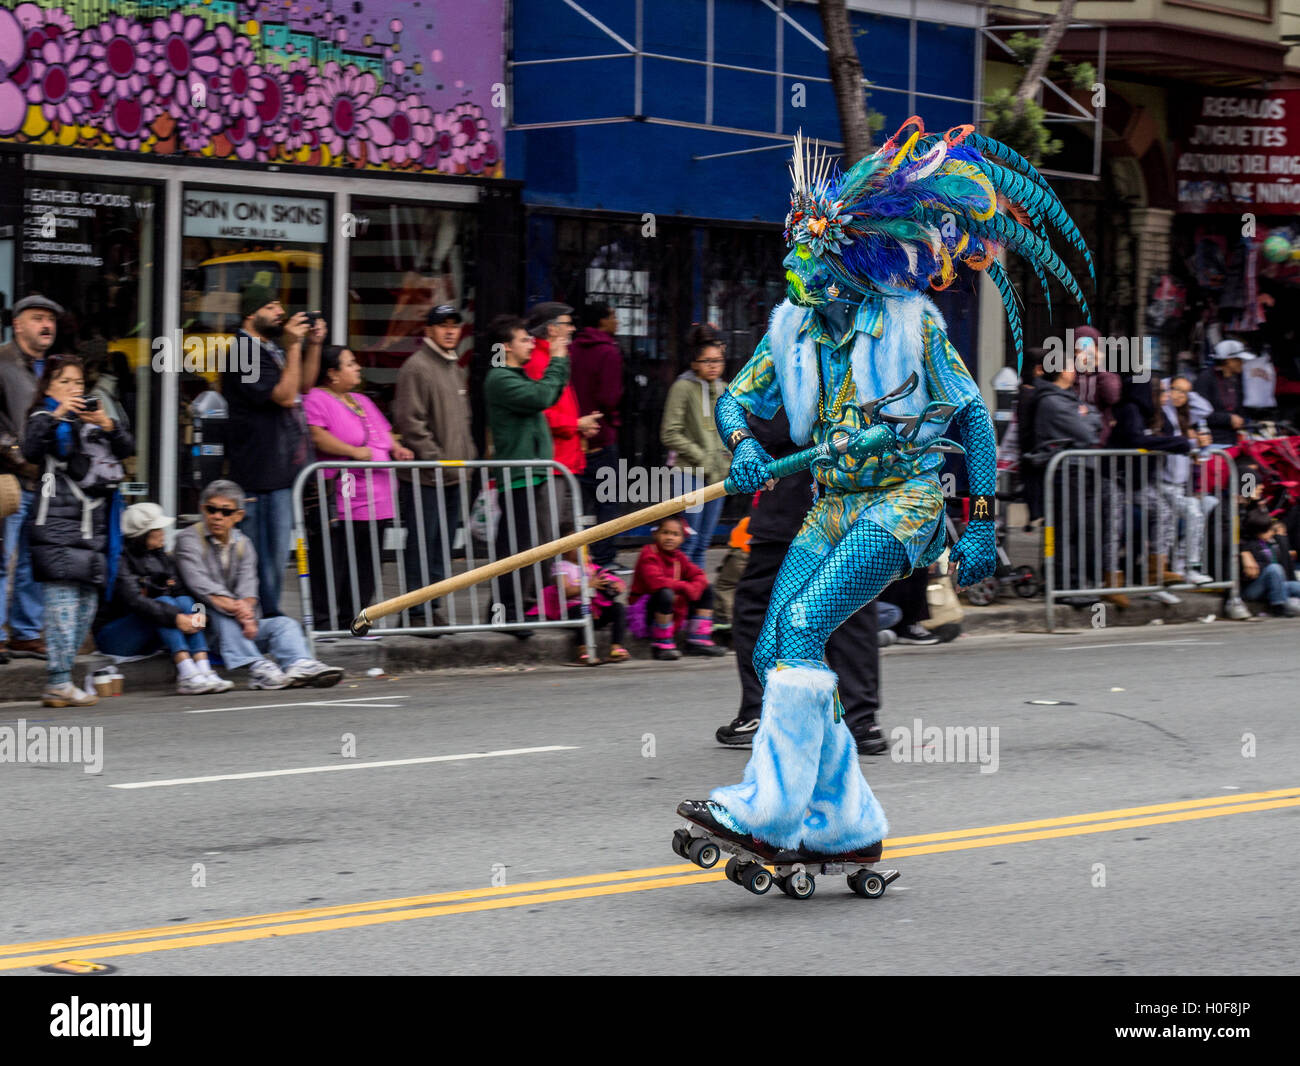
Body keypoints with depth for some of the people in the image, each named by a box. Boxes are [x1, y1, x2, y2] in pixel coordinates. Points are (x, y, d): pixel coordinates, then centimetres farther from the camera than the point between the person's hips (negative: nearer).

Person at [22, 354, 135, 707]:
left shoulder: (93, 418, 21)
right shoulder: (45, 418, 3)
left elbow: (127, 449, 11)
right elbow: (31, 450, -16)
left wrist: (107, 425, -7)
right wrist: (57, 415, -25)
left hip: (94, 525, 7)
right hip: (57, 523, -7)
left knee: (87, 602, 7)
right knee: (63, 602, -13)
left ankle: (60, 681, 12)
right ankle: (59, 683, -13)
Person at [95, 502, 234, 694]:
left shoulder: (162, 558, 9)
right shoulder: (122, 561, -14)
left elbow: (183, 591, 1)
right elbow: (134, 601, -27)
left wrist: (198, 613, -21)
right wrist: (175, 618, -34)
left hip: (146, 642, 7)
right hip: (112, 636, -7)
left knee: (184, 601, -16)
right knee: (165, 602, -27)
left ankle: (204, 670, -34)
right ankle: (187, 675, -42)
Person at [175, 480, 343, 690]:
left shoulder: (243, 544, 14)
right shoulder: (188, 539, -2)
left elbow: (248, 589, -3)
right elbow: (199, 584, -18)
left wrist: (246, 611, -27)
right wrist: (234, 607, -31)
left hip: (240, 626, 5)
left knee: (284, 623, -15)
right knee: (219, 614, -34)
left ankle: (300, 665, -47)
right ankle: (258, 668, -53)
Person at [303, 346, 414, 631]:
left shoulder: (361, 401, 24)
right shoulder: (317, 400, -4)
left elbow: (384, 433, 33)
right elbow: (316, 436, -19)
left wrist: (395, 448, 11)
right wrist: (354, 451, -24)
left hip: (375, 502, 9)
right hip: (341, 502, -9)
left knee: (365, 565, 8)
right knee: (333, 565, -9)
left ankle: (351, 622, 15)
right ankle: (322, 622, -4)